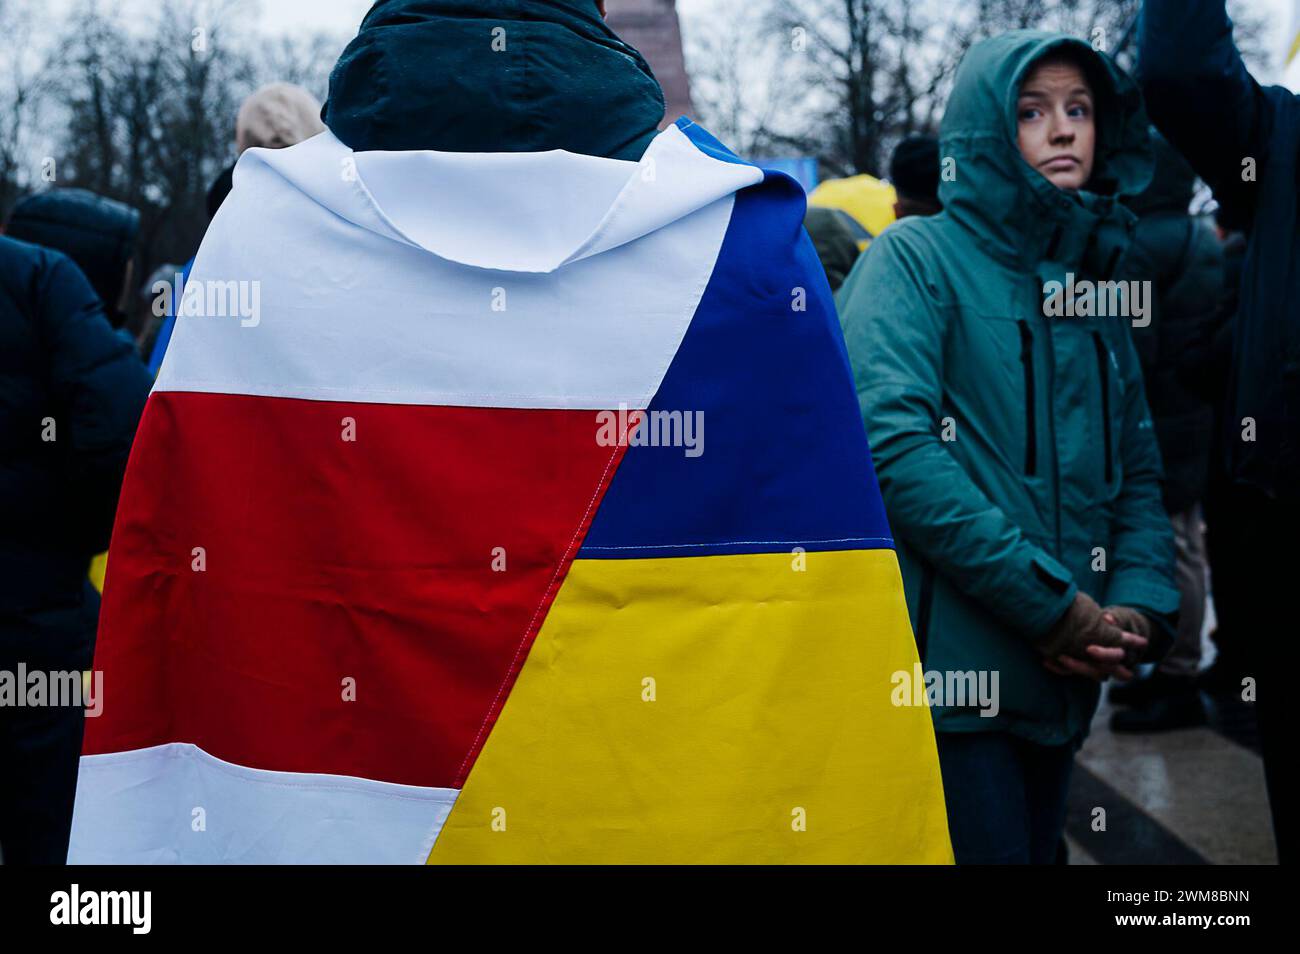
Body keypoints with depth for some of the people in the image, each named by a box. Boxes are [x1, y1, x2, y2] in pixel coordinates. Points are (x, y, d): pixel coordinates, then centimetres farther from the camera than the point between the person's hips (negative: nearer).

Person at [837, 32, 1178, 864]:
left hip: (1060, 682, 7)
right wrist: (1051, 602, -18)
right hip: (948, 676, -7)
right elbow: (890, 443, -18)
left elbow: (1138, 472, 17)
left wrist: (1139, 607, -3)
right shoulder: (918, 257, -4)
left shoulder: (1089, 283, 17)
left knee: (1036, 848, 16)